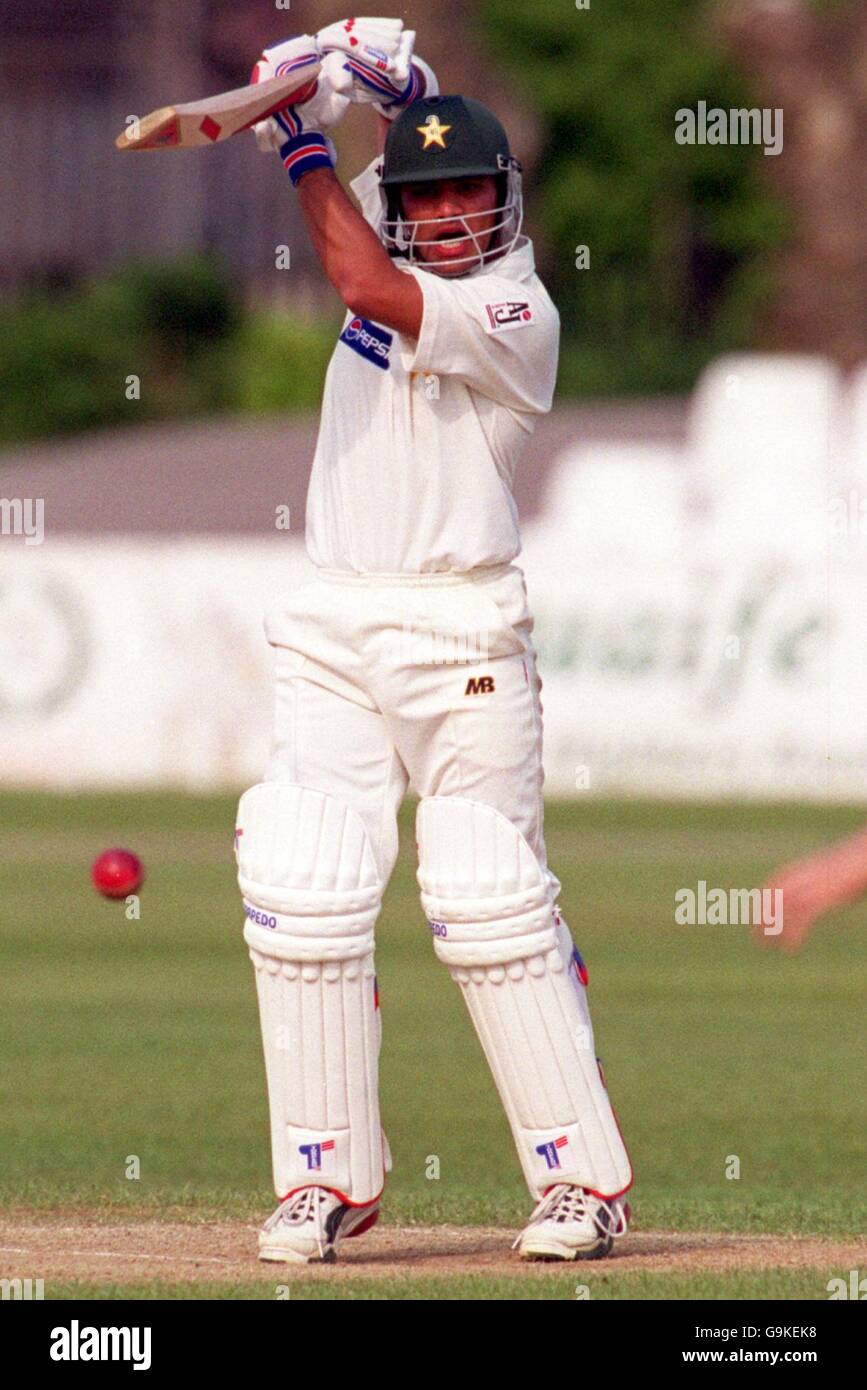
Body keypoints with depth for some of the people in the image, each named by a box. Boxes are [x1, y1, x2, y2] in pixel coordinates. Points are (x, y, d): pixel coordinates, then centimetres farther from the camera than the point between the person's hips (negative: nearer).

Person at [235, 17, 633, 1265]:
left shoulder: (515, 314, -10)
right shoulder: (405, 267, 11)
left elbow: (368, 286, -23)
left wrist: (308, 145, -16)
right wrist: (377, 86, -3)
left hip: (462, 634, -6)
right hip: (332, 632, 6)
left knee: (490, 904, -7)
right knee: (304, 898, -2)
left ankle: (582, 1176, 1)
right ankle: (329, 1178, 5)